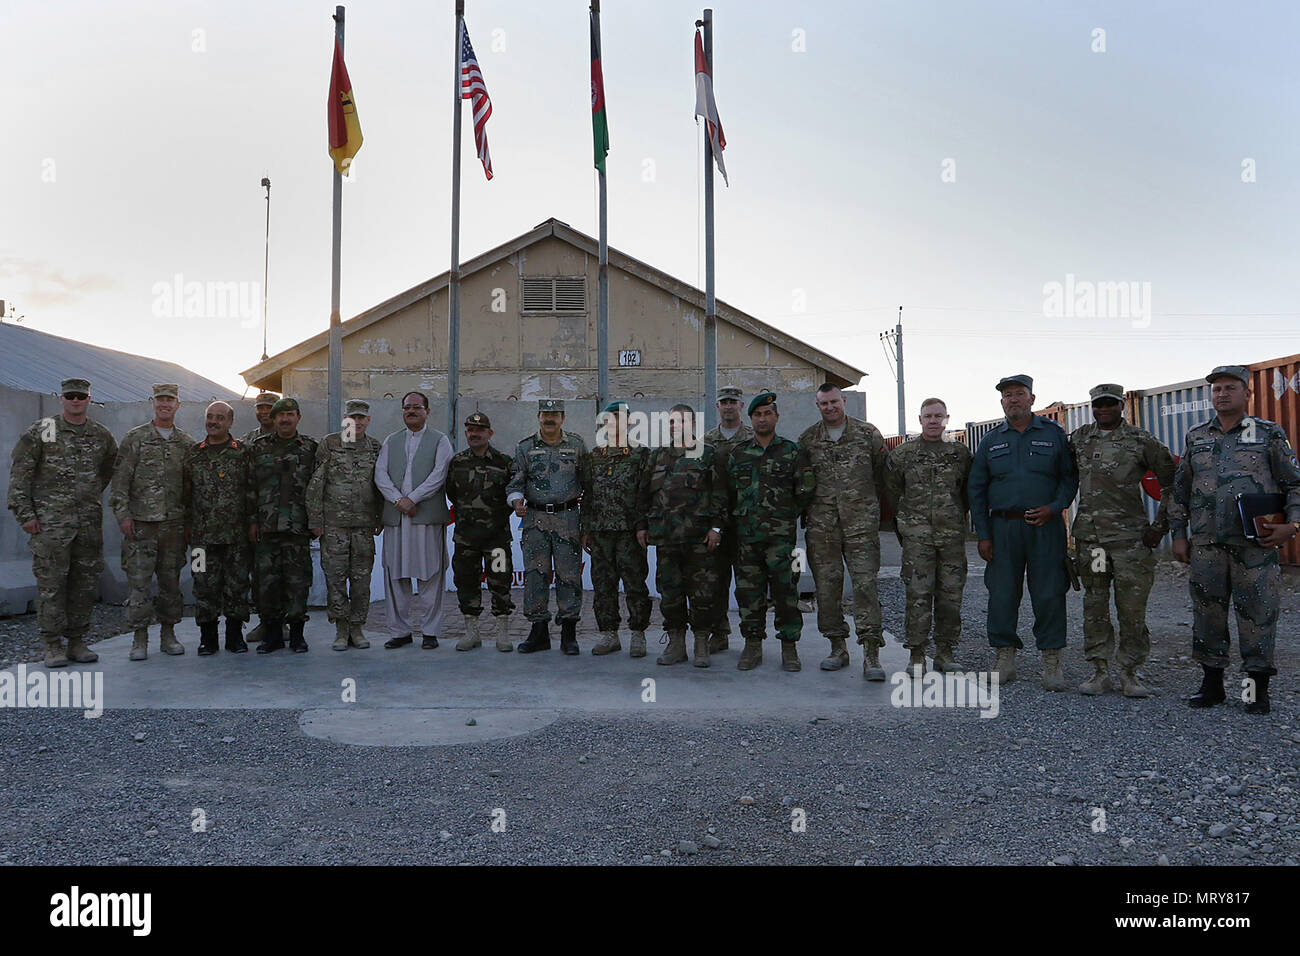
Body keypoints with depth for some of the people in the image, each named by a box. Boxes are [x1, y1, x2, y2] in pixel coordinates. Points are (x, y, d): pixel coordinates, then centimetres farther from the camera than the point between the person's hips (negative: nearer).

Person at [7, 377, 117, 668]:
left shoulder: (102, 435, 9)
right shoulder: (40, 431, 0)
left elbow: (111, 468, 27)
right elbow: (19, 473, -2)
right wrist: (25, 513, -8)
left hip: (90, 523, 4)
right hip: (50, 523, -4)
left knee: (86, 584, 7)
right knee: (51, 584, -3)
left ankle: (77, 641, 17)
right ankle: (53, 646, 6)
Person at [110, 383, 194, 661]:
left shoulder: (186, 443, 11)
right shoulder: (135, 438, 2)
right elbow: (120, 479, -1)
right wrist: (122, 514, -9)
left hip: (174, 523, 3)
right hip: (140, 522, -3)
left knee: (171, 580, 7)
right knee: (139, 581, -2)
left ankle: (169, 633, 17)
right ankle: (140, 638, 6)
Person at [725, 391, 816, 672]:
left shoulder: (792, 452, 4)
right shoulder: (738, 454, 12)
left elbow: (806, 490, 5)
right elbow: (728, 493, 17)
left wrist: (787, 515, 6)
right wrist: (738, 518, 11)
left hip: (780, 535, -3)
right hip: (745, 535, 3)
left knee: (785, 590, -3)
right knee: (748, 590, 6)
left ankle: (789, 648, 7)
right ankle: (753, 646, 16)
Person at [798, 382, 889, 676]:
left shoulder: (868, 433, 6)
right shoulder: (808, 439, 10)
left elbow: (882, 475, 11)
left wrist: (869, 506, 11)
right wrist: (807, 512, 11)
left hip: (861, 522, -2)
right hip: (821, 524, 2)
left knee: (865, 582, -9)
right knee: (827, 585, 4)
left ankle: (871, 654, -7)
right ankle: (837, 648, 17)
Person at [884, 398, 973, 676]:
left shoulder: (961, 453, 10)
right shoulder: (902, 454, 5)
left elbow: (969, 492, 19)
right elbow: (893, 492, 13)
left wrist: (956, 517, 15)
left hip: (953, 535, 2)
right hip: (916, 536, -2)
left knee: (950, 594, 4)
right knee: (918, 594, -5)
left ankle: (945, 652, 14)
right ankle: (917, 654, 2)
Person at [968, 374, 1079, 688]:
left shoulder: (1053, 433, 7)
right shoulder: (991, 441, 11)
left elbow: (1070, 477, 6)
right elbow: (977, 490, 9)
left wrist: (1054, 508, -12)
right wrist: (983, 535, 3)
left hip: (1045, 526, -2)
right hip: (1003, 527, 2)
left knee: (1049, 594, -1)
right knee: (1002, 594, 3)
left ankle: (1052, 663, 8)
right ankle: (1005, 659, 13)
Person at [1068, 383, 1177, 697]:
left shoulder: (1141, 441, 1)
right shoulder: (1078, 439, 9)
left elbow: (1171, 481, 4)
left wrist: (1161, 525, 0)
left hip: (1130, 536, -2)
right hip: (1088, 536, 3)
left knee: (1132, 608, 0)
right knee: (1094, 606, 7)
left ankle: (1130, 673, 12)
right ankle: (1100, 672, 15)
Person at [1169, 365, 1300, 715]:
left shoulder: (1269, 434, 6)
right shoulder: (1196, 437, 13)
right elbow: (1180, 489, 16)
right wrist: (1179, 535, 10)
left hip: (1256, 543, -2)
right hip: (1206, 543, 3)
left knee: (1257, 612, 0)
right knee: (1207, 611, 5)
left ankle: (1258, 688, 11)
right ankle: (1212, 683, 17)